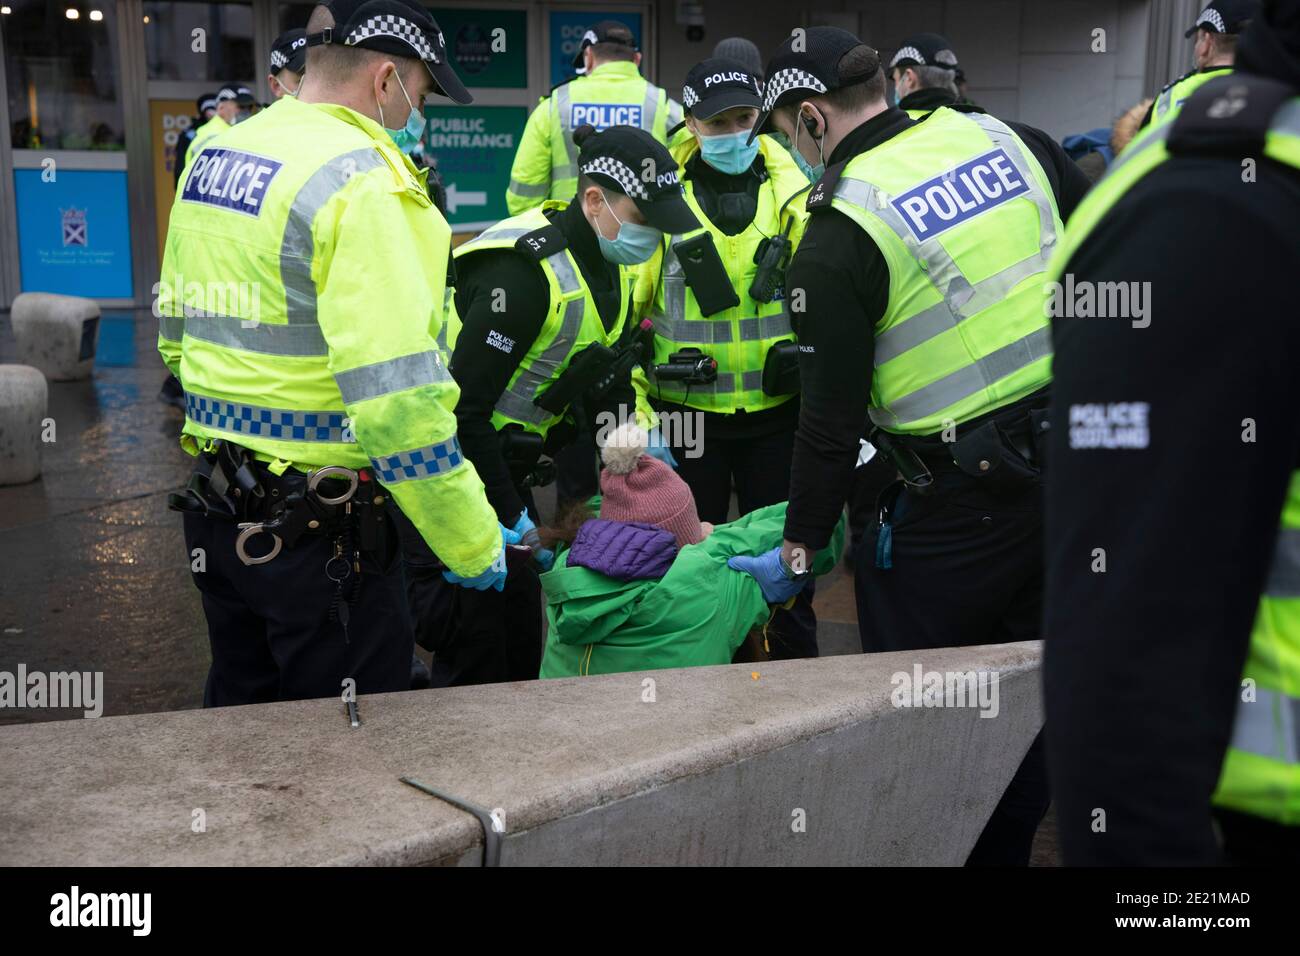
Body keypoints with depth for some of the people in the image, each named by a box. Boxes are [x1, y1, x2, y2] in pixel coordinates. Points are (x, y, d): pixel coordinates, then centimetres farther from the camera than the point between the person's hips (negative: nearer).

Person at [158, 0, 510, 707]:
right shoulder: (359, 179, -18)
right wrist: (475, 547, -16)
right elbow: (399, 398, -25)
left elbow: (174, 336, 18)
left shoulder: (210, 160, 9)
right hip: (322, 533, -8)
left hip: (216, 511, 8)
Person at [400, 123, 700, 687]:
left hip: (506, 469, 9)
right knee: (475, 660, -5)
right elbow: (462, 408, -27)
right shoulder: (527, 270, -26)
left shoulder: (606, 264, 4)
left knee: (522, 649, 14)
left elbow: (610, 368, 15)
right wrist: (512, 518, -22)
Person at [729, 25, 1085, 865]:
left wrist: (800, 551, 1)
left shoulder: (840, 238, -12)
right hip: (1078, 460, 7)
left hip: (964, 501, -7)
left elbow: (831, 419, -9)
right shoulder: (1001, 137, 5)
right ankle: (1005, 847, 33)